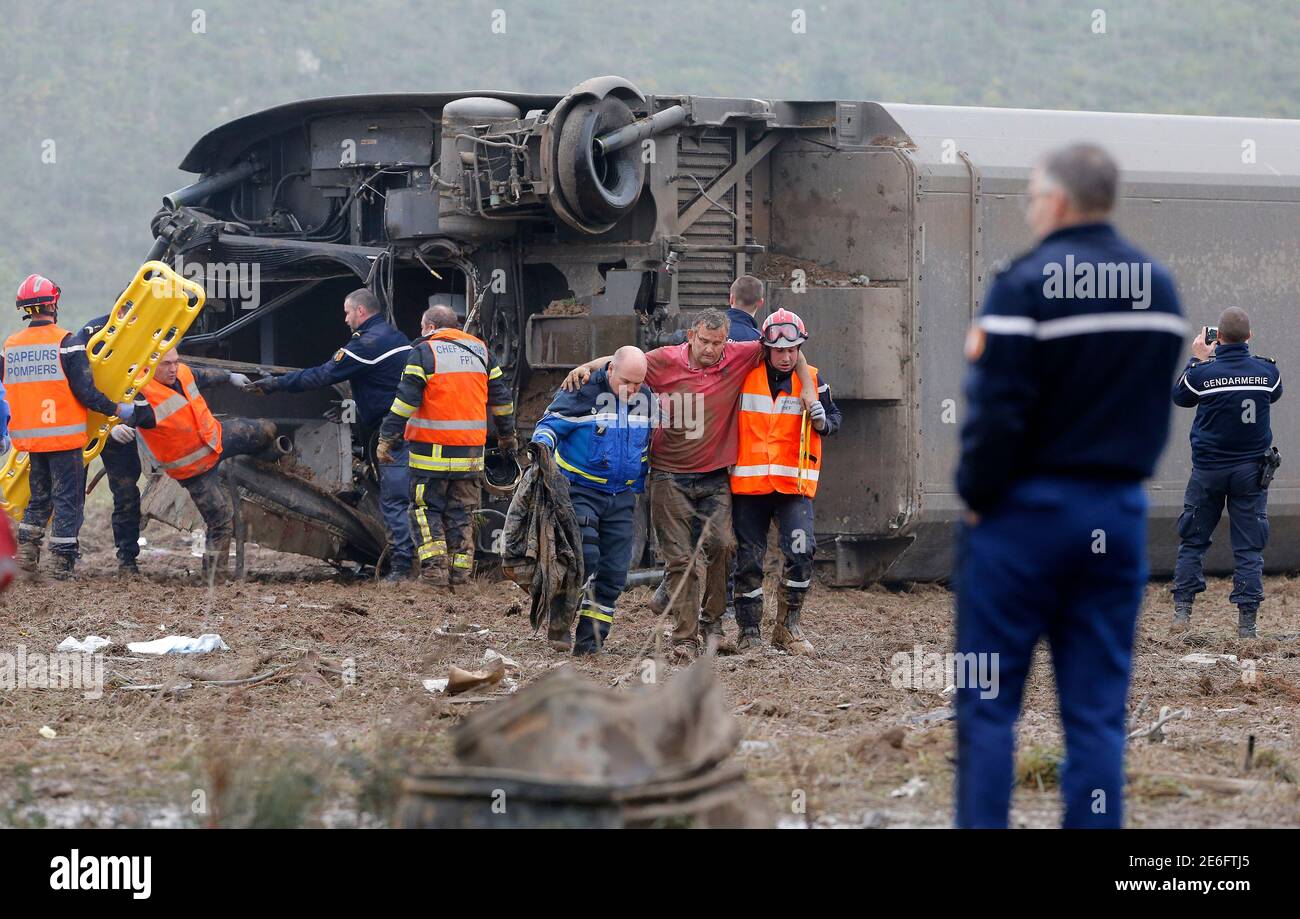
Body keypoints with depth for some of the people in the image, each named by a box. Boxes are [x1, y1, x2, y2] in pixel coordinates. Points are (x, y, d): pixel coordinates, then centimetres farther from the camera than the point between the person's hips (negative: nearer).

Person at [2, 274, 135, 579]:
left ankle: (27, 545, 11)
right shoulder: (66, 343, -12)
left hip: (30, 436, 5)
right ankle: (63, 562, 3)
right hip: (64, 436, -5)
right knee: (67, 498, 3)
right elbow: (85, 392, -14)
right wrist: (118, 410, -1)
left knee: (39, 497, 20)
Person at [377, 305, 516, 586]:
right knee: (462, 510, 12)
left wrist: (387, 438, -11)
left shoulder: (424, 352, -5)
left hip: (432, 449, -5)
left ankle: (435, 566, -8)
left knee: (426, 507, 3)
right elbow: (500, 397, 18)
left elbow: (406, 399, -13)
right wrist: (507, 435, 29)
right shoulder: (480, 350, 12)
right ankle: (460, 570, 11)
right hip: (470, 447, 5)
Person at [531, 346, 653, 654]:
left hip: (621, 498, 6)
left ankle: (589, 640, 9)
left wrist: (640, 487, 22)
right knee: (584, 555, -23)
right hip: (580, 491, -6)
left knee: (613, 571, 2)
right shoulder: (582, 392, -10)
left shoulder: (645, 398, 8)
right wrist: (543, 444, -27)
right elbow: (550, 423, -6)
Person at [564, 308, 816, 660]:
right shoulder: (667, 361, -4)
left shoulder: (739, 357, -3)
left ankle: (712, 618, 2)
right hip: (670, 477, -1)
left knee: (721, 543, -18)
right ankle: (684, 637, 1)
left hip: (714, 477, 1)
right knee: (679, 559, -2)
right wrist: (587, 366, -12)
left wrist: (807, 388, 0)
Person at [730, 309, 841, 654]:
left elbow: (834, 417, 14)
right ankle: (748, 632, 15)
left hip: (794, 484, 0)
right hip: (748, 483, 0)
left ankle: (787, 626, -2)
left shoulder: (812, 380, 3)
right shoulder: (745, 377, 0)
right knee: (748, 562, 3)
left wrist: (822, 421, -8)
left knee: (801, 551, -17)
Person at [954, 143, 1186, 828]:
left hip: (1028, 509, -5)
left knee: (987, 702, 3)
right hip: (1120, 511, 5)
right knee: (1098, 710, 7)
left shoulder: (1027, 284, -14)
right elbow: (1161, 405, 12)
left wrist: (976, 497, -6)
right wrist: (1123, 471, 13)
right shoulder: (1159, 287, 8)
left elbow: (996, 412, -17)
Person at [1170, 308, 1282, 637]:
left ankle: (1182, 610, 11)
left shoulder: (1202, 373, -14)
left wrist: (1197, 359, 16)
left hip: (1208, 471, -1)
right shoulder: (1267, 371, -8)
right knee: (1249, 547, 4)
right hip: (1250, 471, 1)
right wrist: (1243, 355, 20)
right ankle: (1247, 620, 0)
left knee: (1192, 541, 13)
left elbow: (1179, 396, 8)